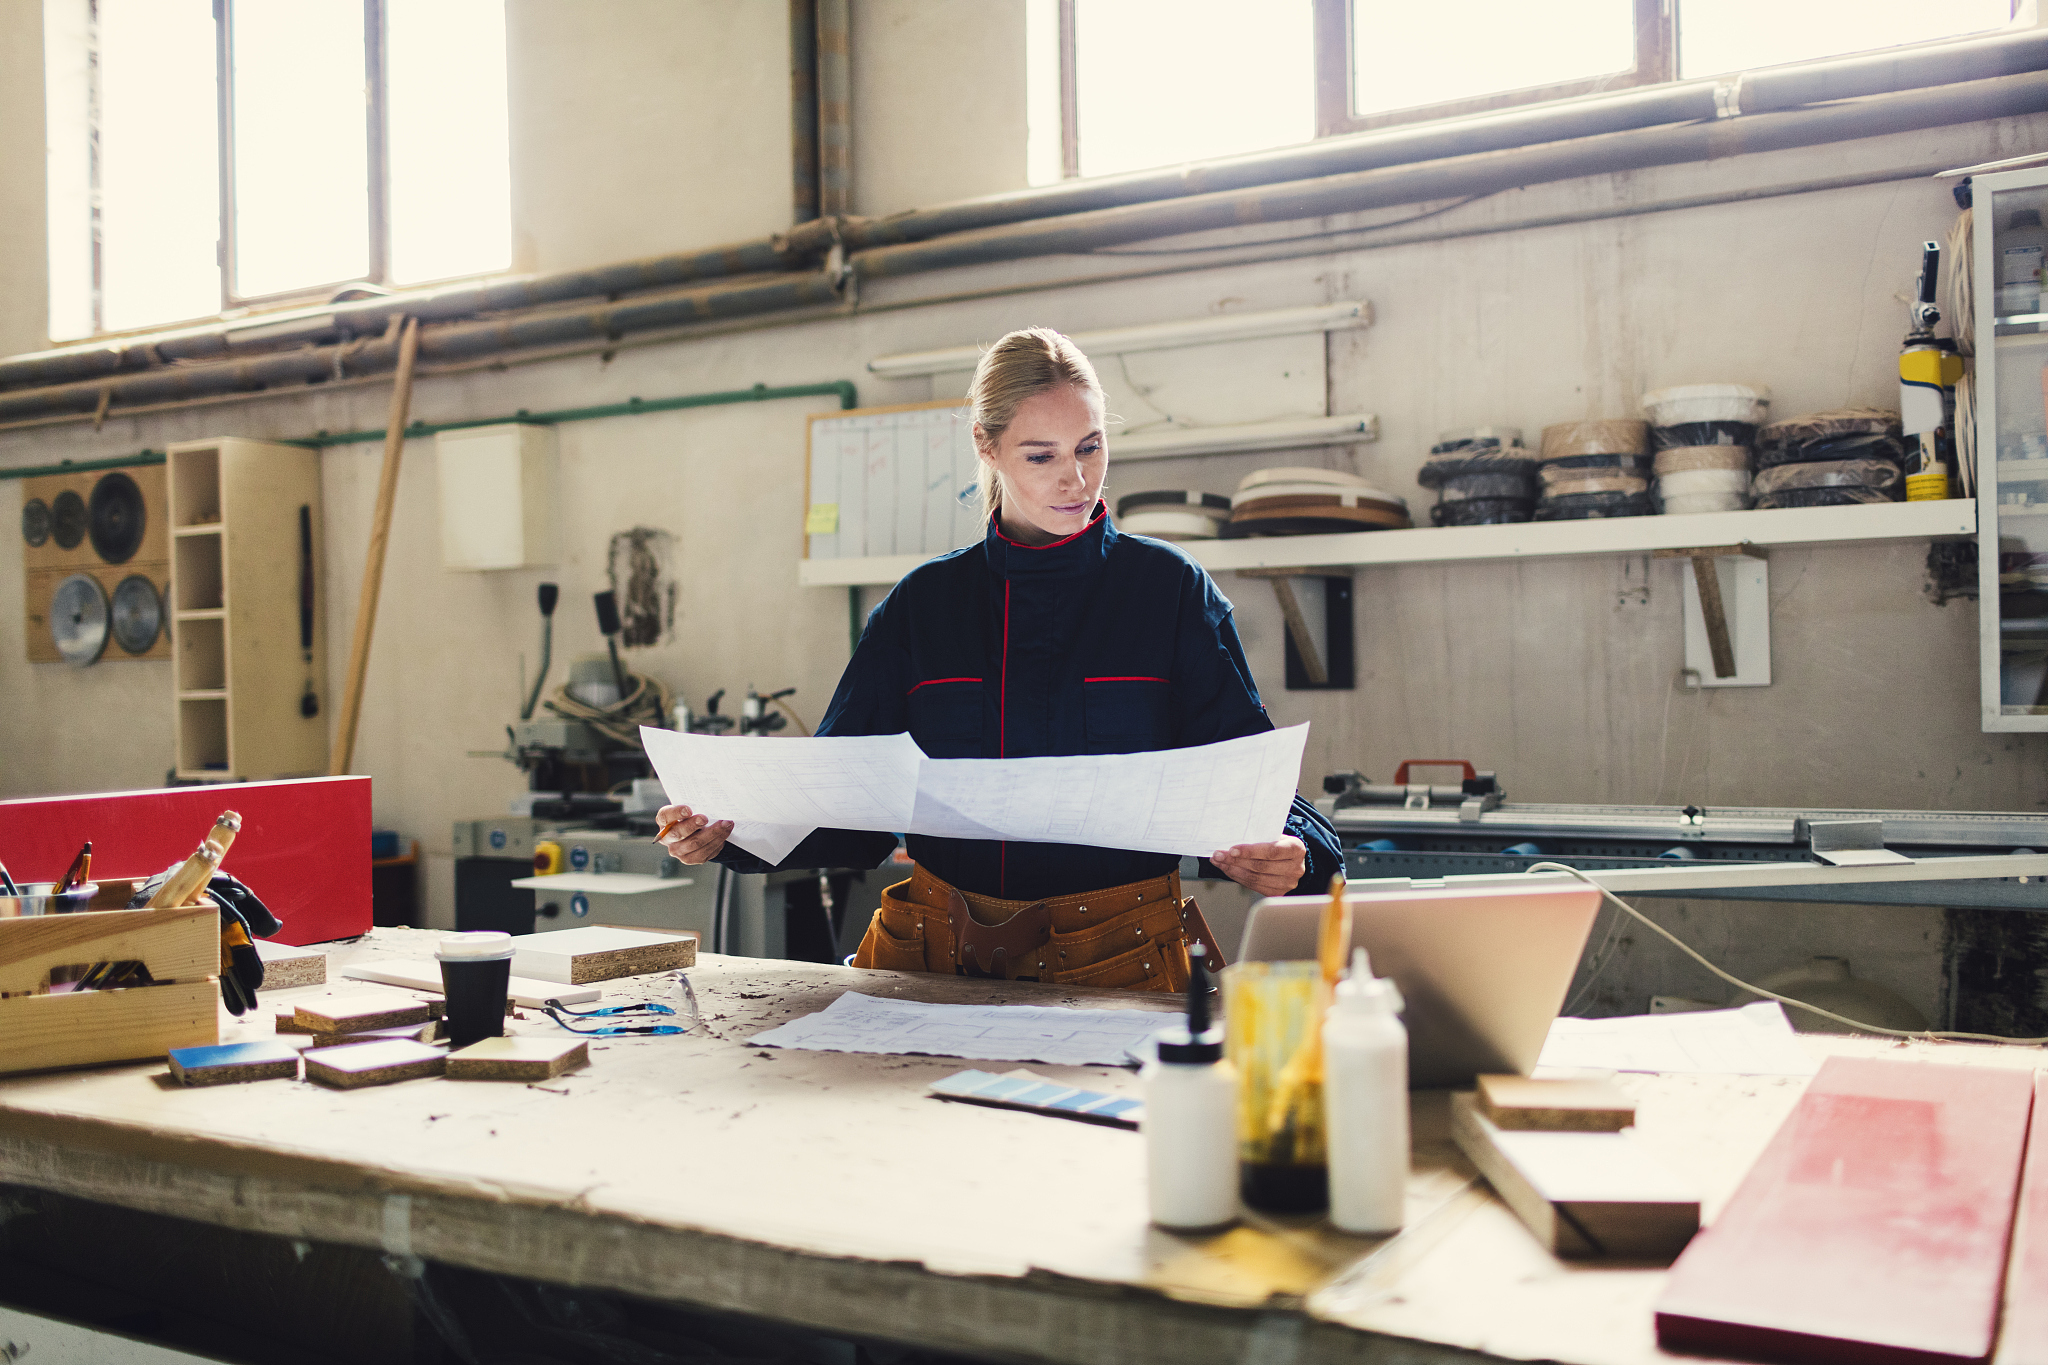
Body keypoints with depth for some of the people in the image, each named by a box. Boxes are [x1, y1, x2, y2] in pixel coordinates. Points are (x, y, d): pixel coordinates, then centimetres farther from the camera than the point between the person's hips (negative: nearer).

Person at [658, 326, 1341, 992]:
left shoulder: (1169, 587, 4)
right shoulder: (922, 602, 10)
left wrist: (1288, 851, -20)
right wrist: (727, 832, -8)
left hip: (1119, 960, -2)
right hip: (934, 954, 2)